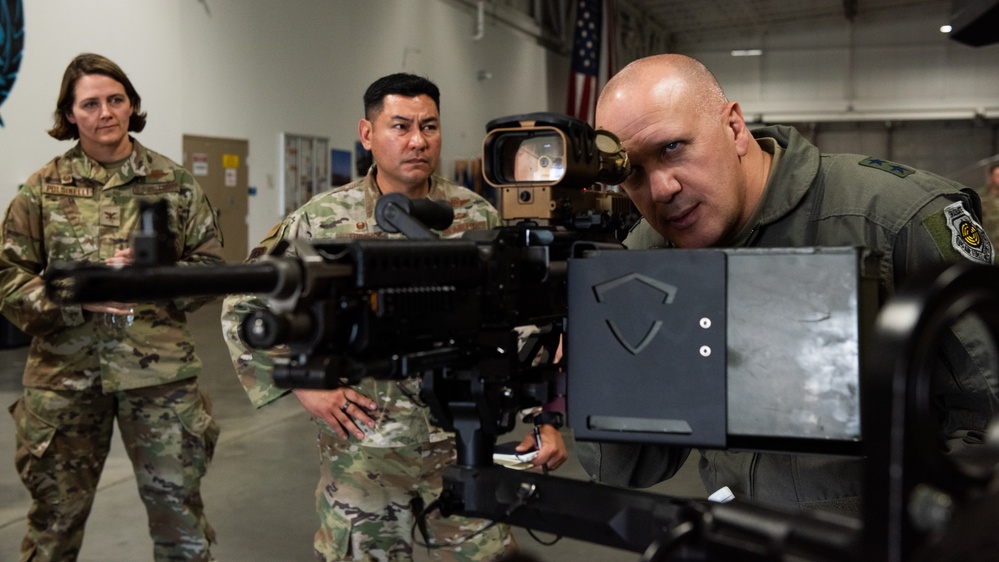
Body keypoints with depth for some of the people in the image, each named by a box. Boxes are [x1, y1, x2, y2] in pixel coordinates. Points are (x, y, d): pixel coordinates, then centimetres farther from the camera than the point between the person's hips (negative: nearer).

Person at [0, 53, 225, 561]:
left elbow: (211, 266, 5)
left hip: (161, 372, 0)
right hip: (65, 377, 0)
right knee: (56, 520, 14)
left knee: (179, 512, 8)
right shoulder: (42, 189, 3)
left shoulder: (174, 182, 4)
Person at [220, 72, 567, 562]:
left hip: (467, 444, 1)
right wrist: (304, 384, -4)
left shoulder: (479, 218, 0)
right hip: (362, 449, -1)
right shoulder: (320, 222, -5)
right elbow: (242, 309, 3)